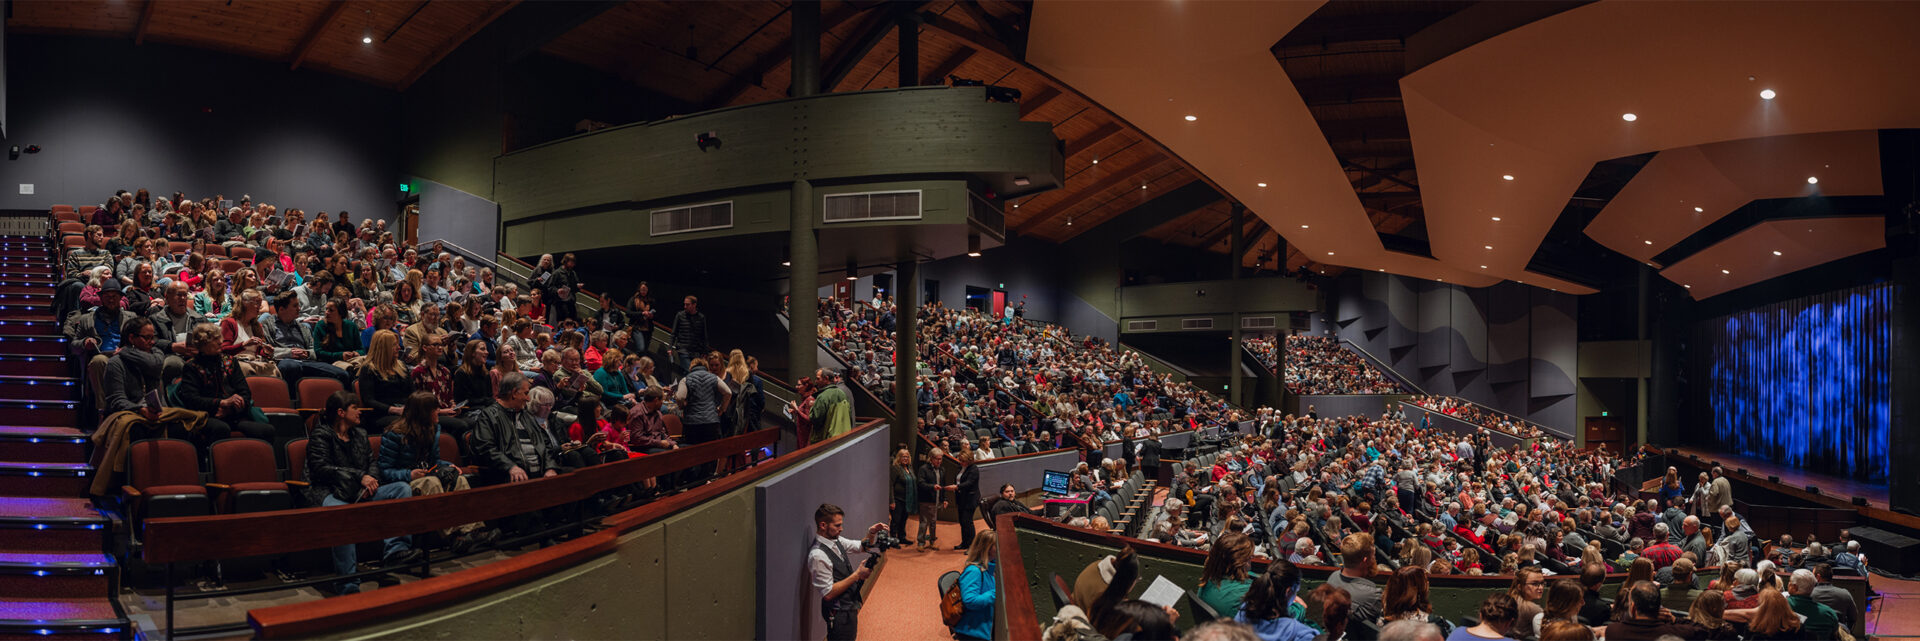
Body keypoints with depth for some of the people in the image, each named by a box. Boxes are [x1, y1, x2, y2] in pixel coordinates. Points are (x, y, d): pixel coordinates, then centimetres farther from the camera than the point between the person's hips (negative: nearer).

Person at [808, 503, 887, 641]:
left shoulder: (837, 540, -1)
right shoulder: (817, 555, -27)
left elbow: (862, 547, 16)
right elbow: (828, 593, -25)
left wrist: (871, 534, -6)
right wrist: (857, 575, -23)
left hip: (850, 605, 9)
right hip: (839, 613, -8)